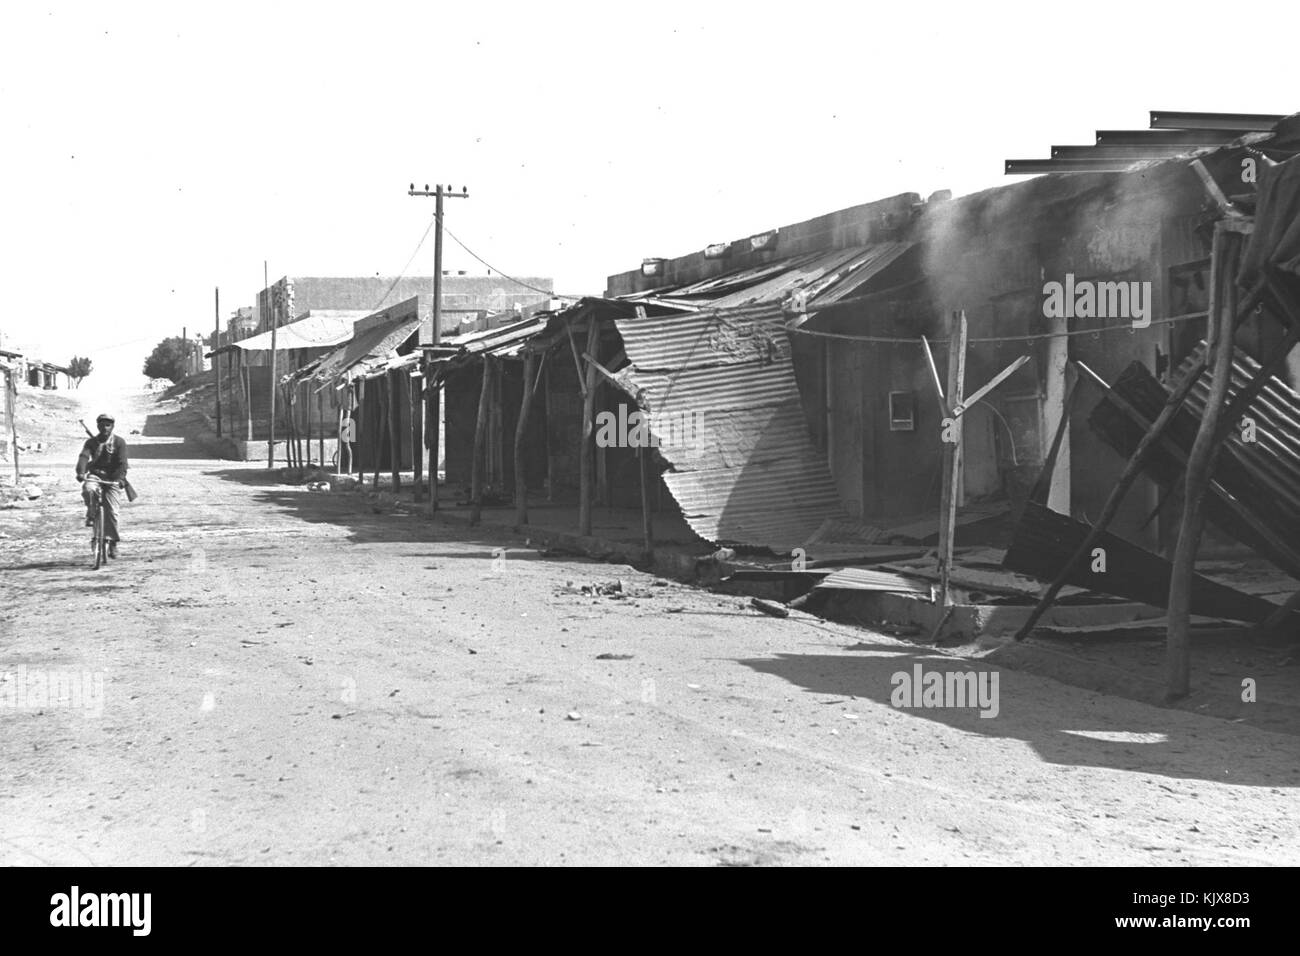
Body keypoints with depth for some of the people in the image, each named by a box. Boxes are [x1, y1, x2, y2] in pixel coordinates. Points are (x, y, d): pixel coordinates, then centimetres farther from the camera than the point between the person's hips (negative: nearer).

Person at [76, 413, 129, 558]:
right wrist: (81, 472, -33)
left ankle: (112, 542, 1)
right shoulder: (91, 442, 3)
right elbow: (84, 457, -13)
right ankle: (90, 514, -8)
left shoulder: (119, 442, -1)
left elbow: (122, 462, -12)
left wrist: (120, 478, -30)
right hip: (95, 475, 1)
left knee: (112, 511, -10)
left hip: (112, 479, -1)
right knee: (88, 489, -35)